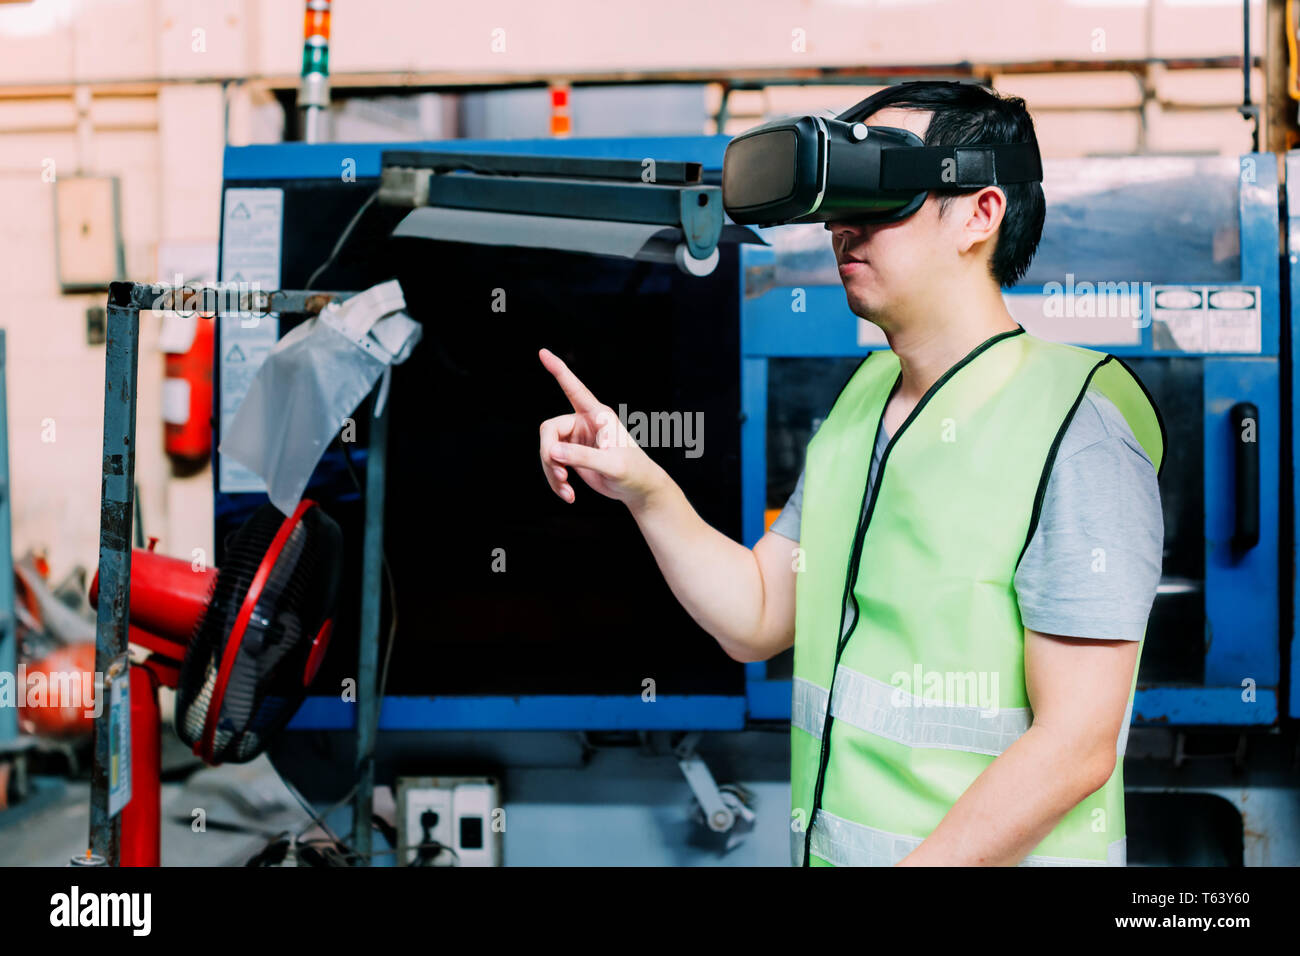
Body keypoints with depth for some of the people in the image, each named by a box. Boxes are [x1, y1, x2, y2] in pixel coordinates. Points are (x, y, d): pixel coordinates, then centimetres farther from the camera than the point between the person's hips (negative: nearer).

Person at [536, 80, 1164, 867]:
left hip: (988, 858, -6)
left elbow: (1075, 746, -19)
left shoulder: (1074, 429, -16)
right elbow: (757, 617, 9)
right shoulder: (863, 399, 8)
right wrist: (646, 491, -5)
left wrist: (915, 864, -21)